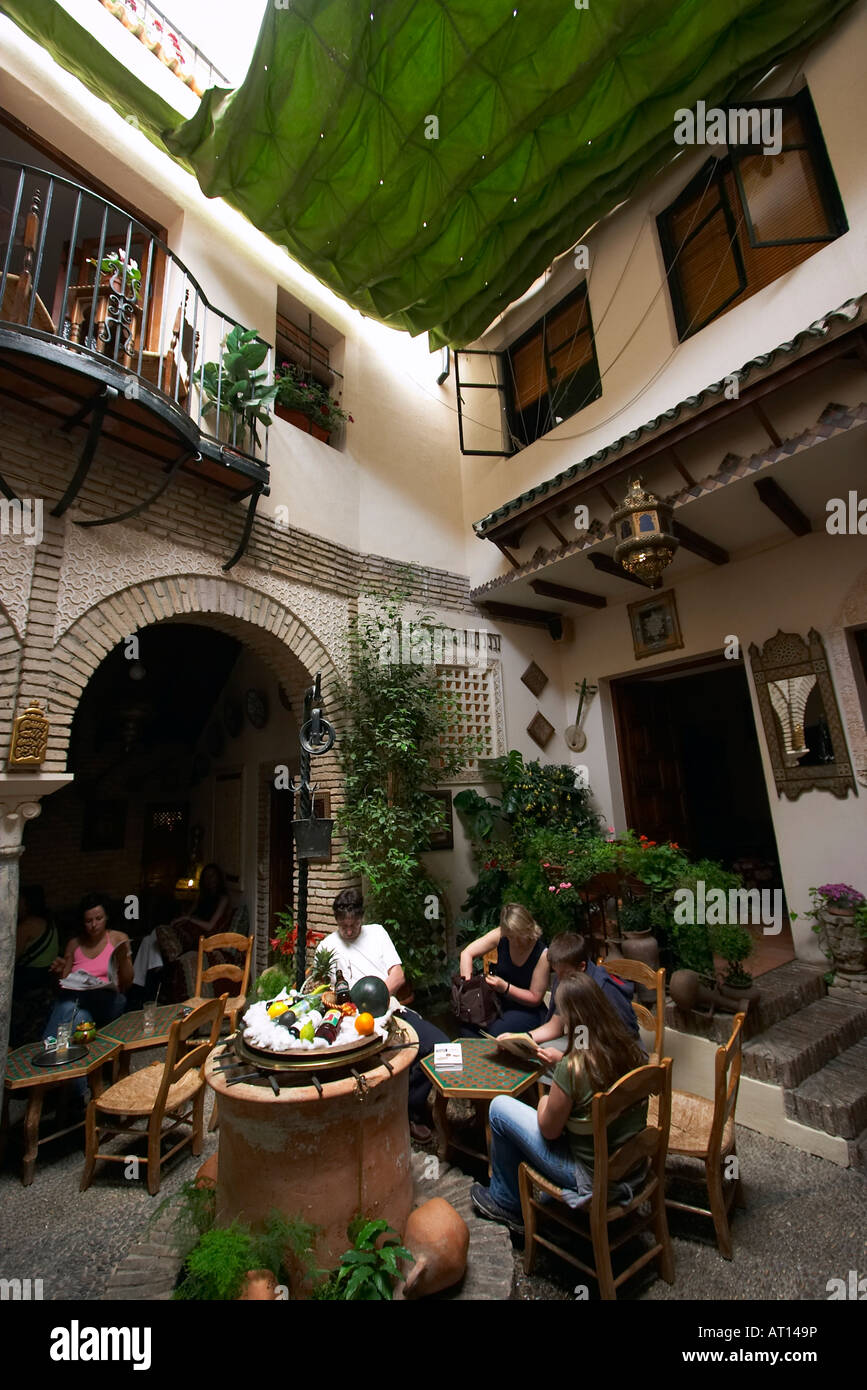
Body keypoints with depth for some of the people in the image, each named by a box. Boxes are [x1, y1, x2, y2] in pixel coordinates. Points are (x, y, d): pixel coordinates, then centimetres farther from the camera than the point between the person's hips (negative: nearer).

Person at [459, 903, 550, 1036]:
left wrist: (505, 988, -25)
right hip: (499, 1001, 3)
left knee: (495, 1033, -30)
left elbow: (535, 998, -12)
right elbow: (467, 953, -8)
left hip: (528, 1011, -3)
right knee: (467, 1027, -23)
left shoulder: (542, 954, -20)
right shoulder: (500, 936, -12)